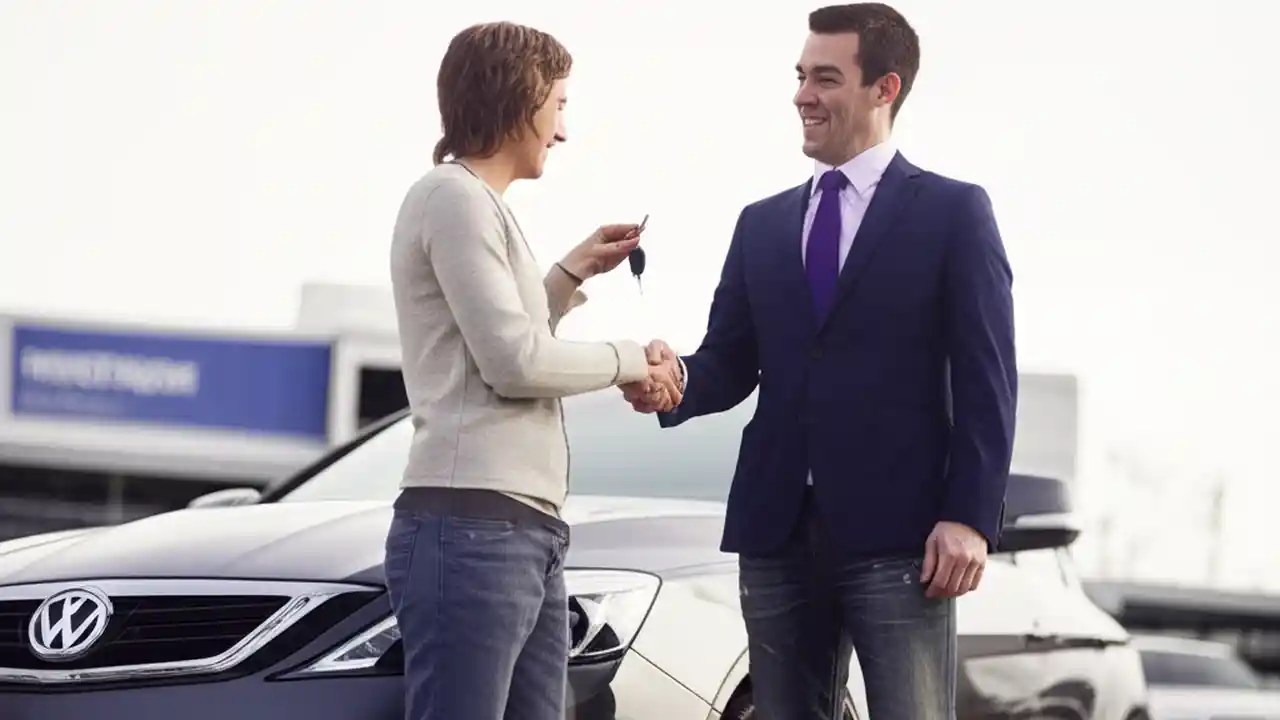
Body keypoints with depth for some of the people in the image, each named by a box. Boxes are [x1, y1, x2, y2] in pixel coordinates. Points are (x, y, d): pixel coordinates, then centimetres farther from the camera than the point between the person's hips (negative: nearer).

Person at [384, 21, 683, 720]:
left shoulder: (481, 206, 23)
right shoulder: (453, 197, -6)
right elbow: (513, 362, -12)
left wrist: (574, 271, 22)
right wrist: (629, 359, 1)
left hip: (526, 532, 10)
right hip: (471, 530, -10)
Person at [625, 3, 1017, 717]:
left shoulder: (954, 212, 3)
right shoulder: (762, 224, 18)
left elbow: (985, 380, -3)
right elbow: (729, 363, 12)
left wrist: (971, 517, -13)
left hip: (897, 536, -5)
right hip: (777, 534, 5)